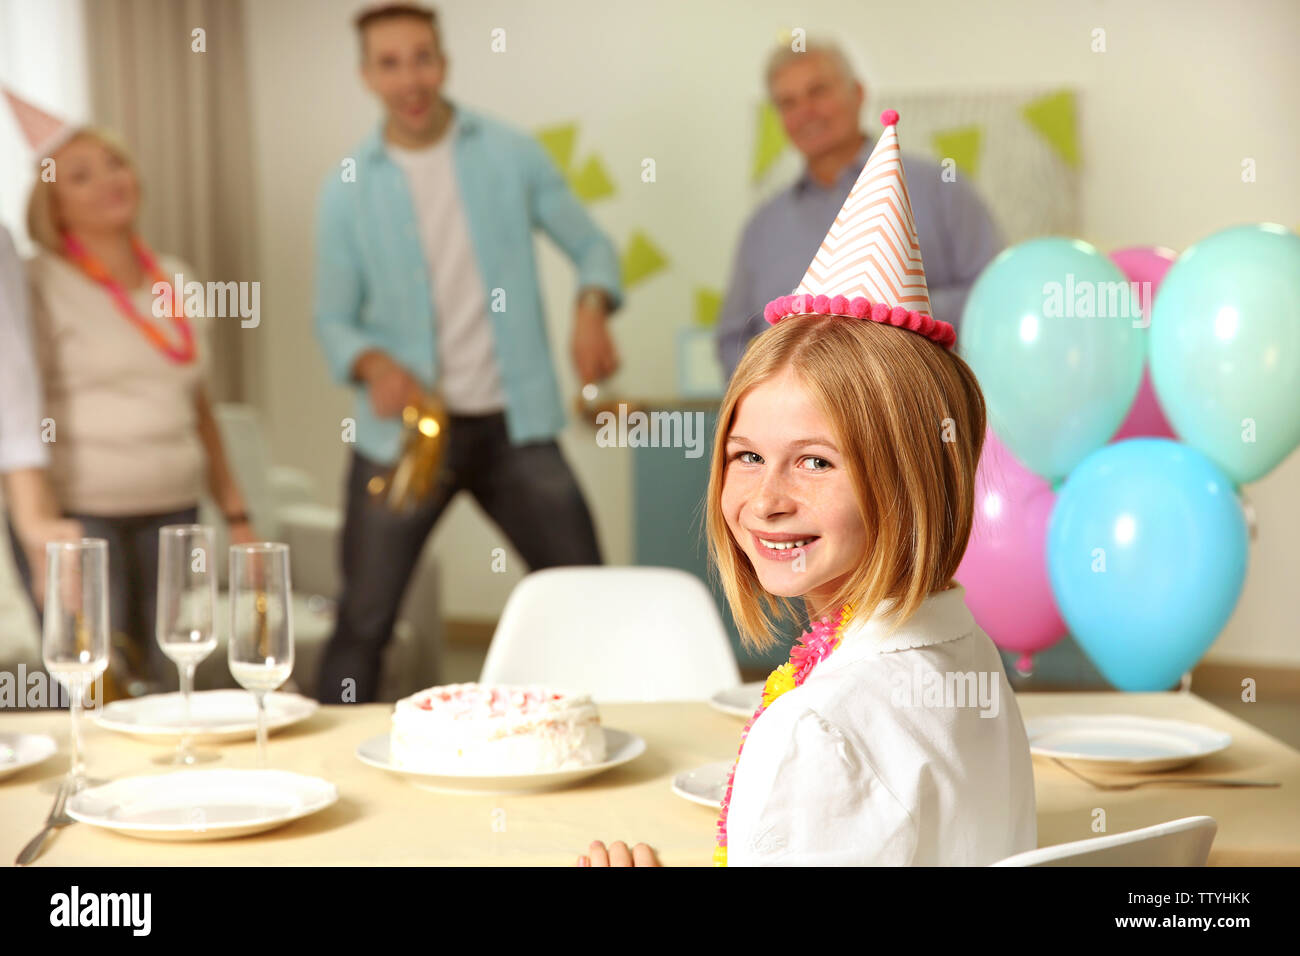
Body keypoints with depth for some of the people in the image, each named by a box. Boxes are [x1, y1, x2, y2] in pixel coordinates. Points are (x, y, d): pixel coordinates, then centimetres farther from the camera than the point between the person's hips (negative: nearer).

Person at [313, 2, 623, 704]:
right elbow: (333, 318, 5)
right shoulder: (347, 190, 2)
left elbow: (589, 245, 8)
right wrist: (374, 364, -17)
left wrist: (592, 307, -14)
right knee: (363, 624, 2)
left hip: (513, 426, 1)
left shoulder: (511, 156, 2)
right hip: (404, 433, 0)